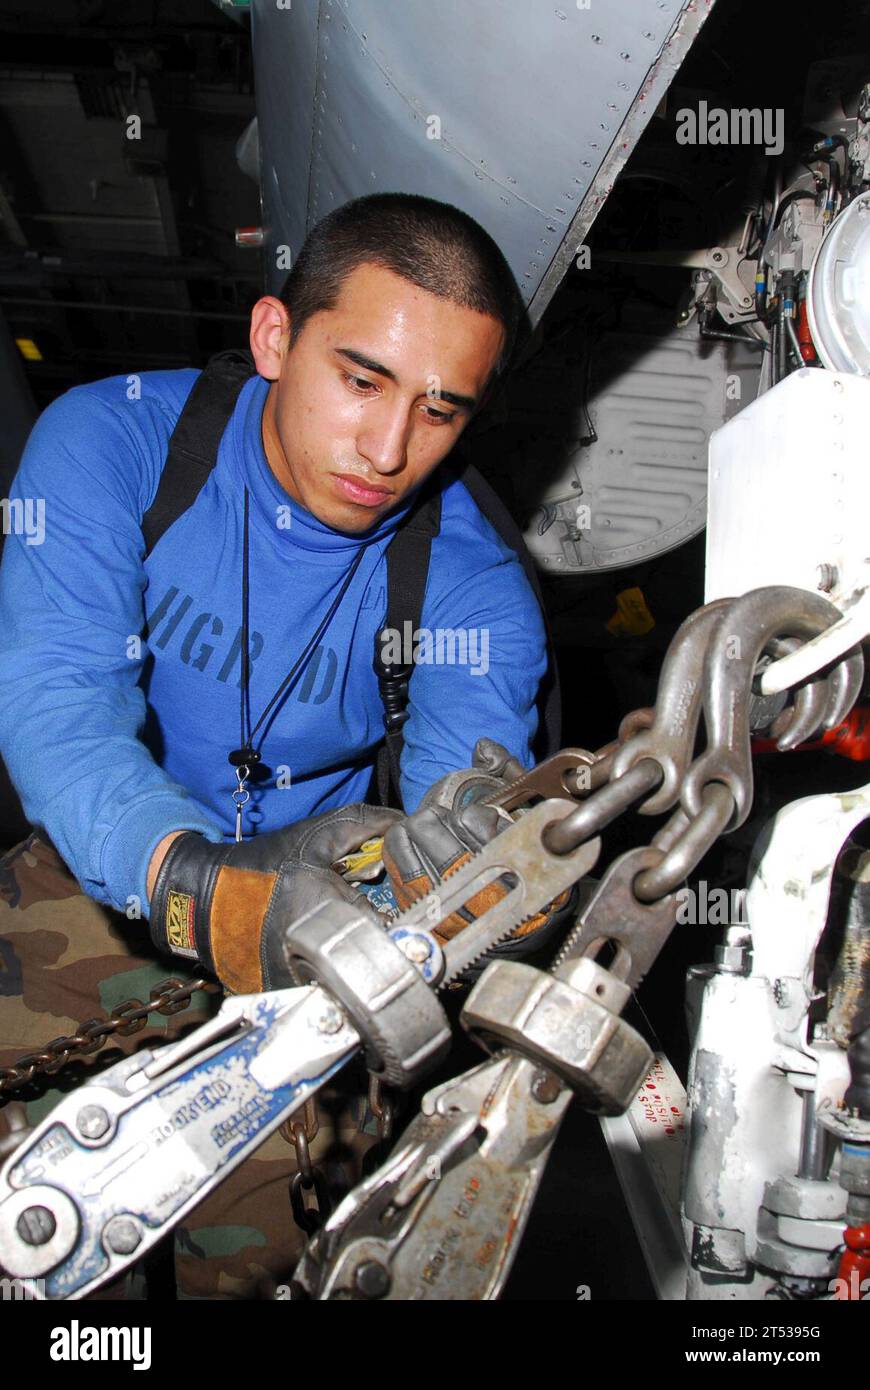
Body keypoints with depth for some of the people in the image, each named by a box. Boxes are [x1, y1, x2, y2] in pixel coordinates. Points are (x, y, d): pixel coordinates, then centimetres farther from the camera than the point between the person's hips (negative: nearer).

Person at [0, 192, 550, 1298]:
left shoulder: (469, 576, -12)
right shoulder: (111, 439, -15)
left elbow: (464, 753, -23)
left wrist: (466, 854, -50)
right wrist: (199, 885, -47)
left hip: (316, 906, 1)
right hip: (101, 873, 0)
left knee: (262, 1236, -10)